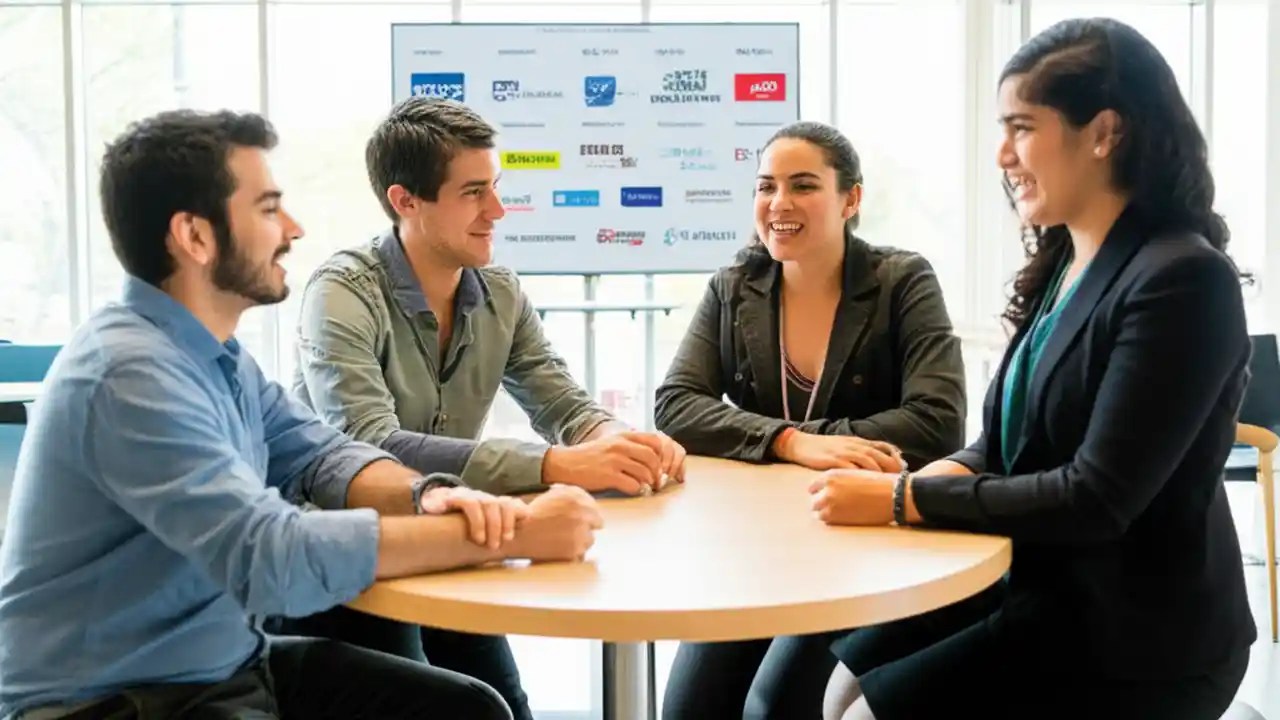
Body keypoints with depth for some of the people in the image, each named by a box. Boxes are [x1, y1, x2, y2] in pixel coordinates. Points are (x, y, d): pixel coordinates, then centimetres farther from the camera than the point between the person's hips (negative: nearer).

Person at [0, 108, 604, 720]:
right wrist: (513, 537, -28)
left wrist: (426, 494, -13)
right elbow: (273, 556, -32)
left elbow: (319, 453, 10)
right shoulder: (130, 375, -24)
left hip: (226, 664, 9)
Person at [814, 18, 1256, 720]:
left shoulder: (1182, 280, -20)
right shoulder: (1063, 265, 6)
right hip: (1042, 585, 8)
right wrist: (929, 479, -11)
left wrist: (902, 500, -22)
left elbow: (1097, 498, -24)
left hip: (1134, 635, -8)